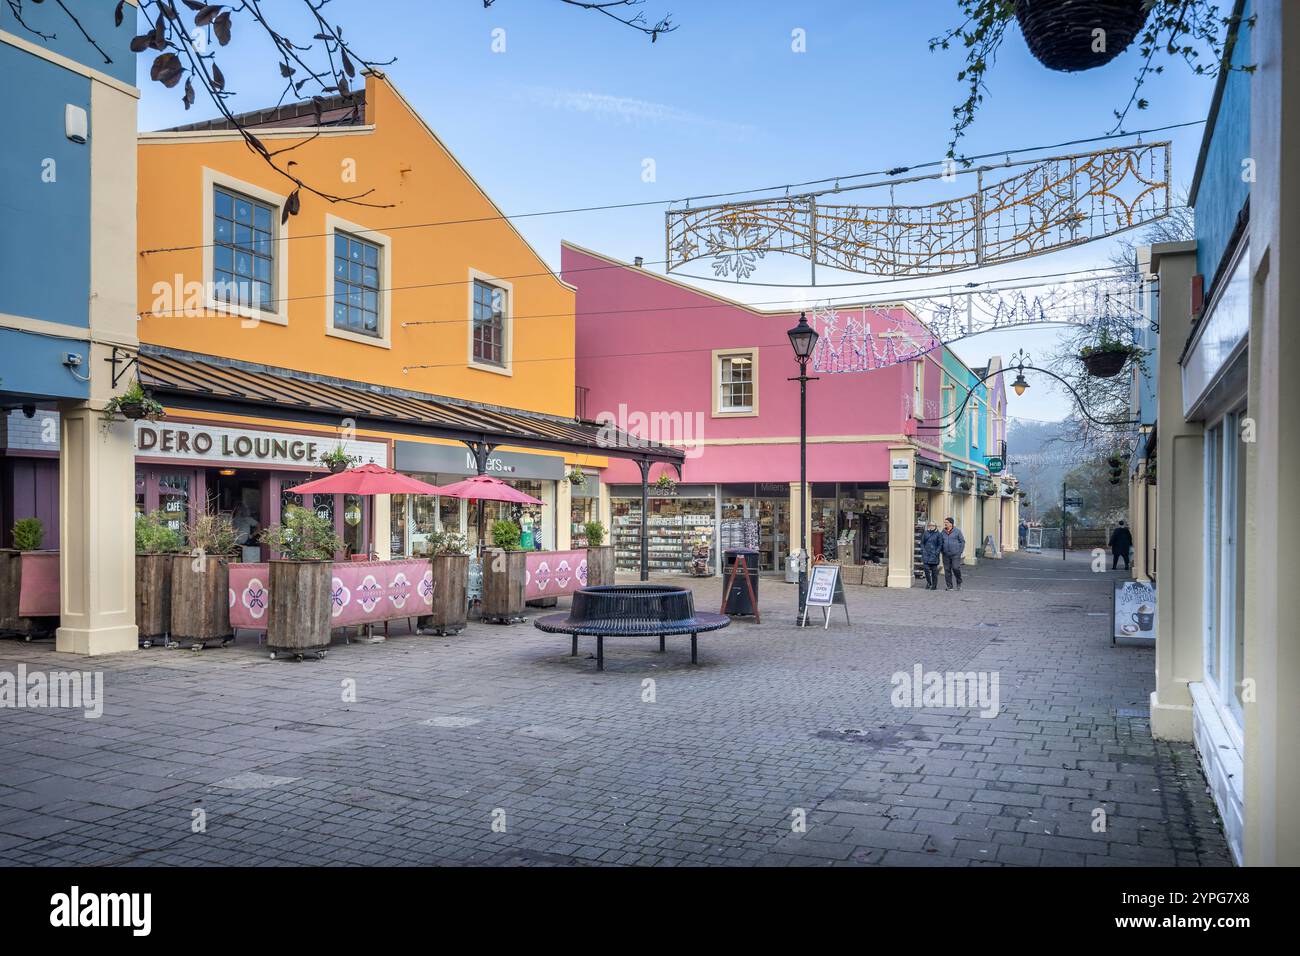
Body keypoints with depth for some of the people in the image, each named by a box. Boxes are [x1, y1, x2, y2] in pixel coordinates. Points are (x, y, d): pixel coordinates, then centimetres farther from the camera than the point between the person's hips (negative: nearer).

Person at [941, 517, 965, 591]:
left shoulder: (957, 531, 0)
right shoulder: (943, 532, 9)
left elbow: (962, 541, 3)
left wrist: (960, 551, -4)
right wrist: (942, 551, 9)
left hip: (955, 554, -4)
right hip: (946, 555, 4)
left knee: (956, 568, -13)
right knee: (947, 570, 2)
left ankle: (959, 583, 10)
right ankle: (949, 586, 10)